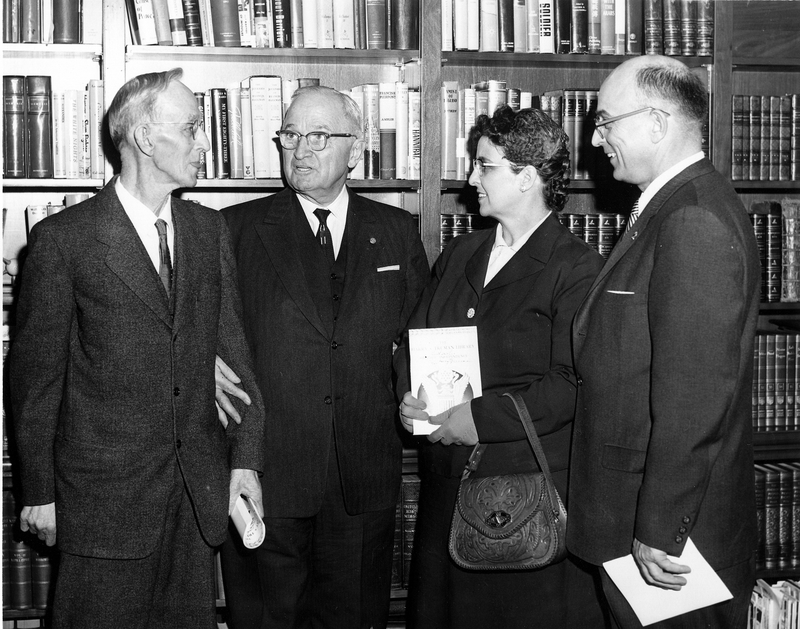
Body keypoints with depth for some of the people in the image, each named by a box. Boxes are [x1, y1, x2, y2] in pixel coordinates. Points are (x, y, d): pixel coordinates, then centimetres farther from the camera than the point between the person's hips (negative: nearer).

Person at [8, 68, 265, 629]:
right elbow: (35, 372, -4)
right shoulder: (64, 238, -7)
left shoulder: (211, 231, 8)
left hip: (200, 491, 4)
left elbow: (233, 350, 9)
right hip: (103, 493, -4)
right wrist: (39, 493, -3)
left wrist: (246, 456, 1)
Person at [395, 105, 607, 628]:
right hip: (449, 483, 7)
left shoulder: (578, 268, -9)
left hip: (533, 489, -7)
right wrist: (410, 397, -5)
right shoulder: (459, 255, 15)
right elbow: (413, 341, 16)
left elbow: (573, 384, -18)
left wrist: (482, 418, -20)